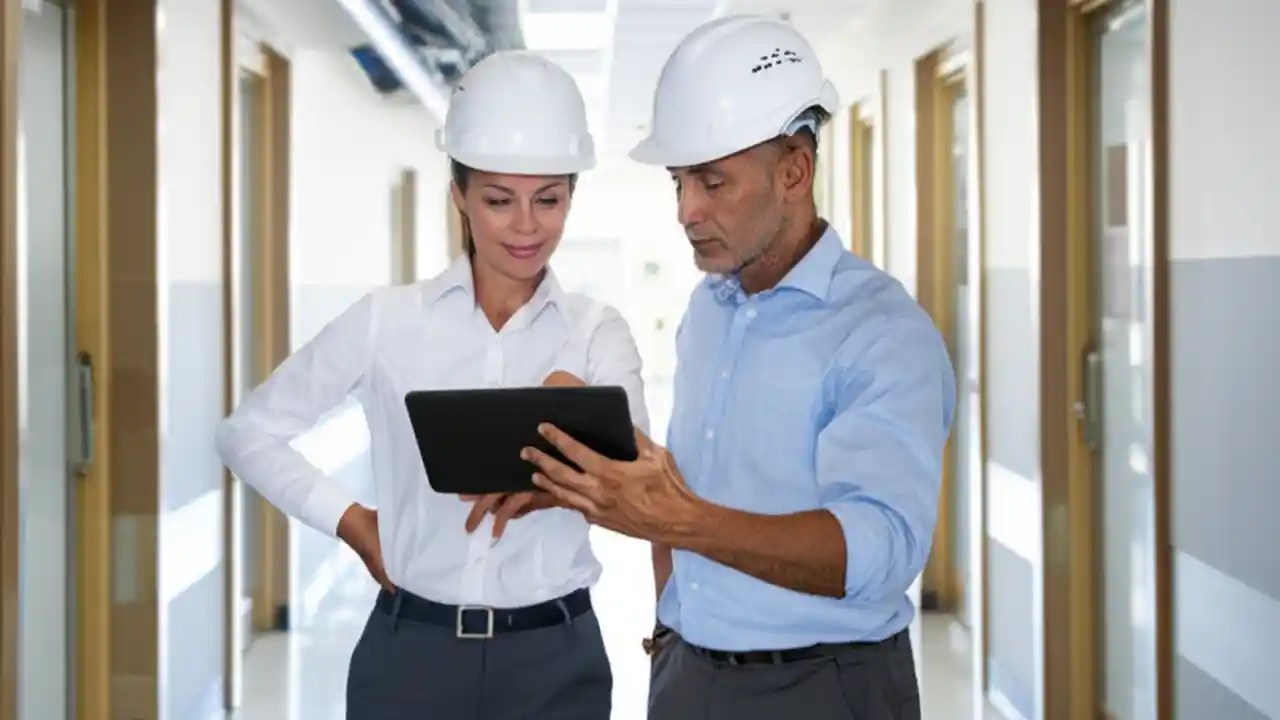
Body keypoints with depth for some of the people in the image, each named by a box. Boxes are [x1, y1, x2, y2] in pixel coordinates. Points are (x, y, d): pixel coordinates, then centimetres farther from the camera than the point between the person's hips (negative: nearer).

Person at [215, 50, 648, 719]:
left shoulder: (597, 329, 0)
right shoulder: (388, 318, -1)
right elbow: (249, 432, 6)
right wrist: (353, 524, -3)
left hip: (555, 658, 0)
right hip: (413, 651, 0)